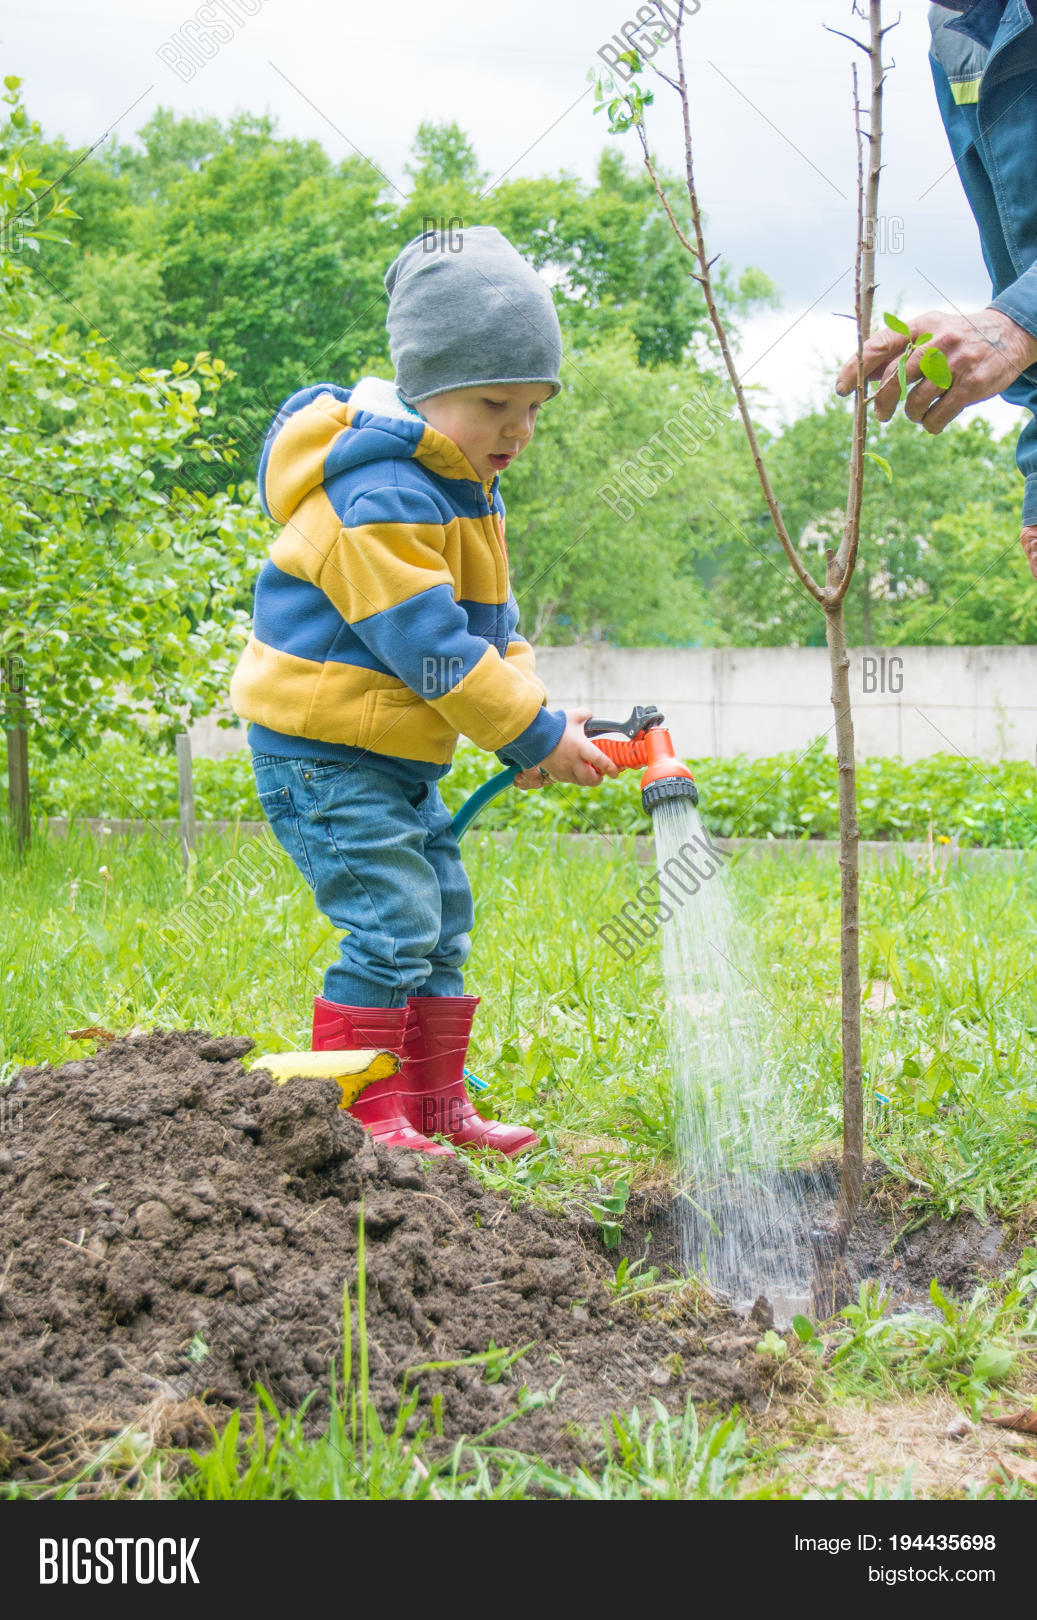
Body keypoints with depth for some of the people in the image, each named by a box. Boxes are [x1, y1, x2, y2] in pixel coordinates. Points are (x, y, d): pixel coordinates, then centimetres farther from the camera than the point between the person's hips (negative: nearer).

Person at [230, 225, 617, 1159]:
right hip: (324, 750, -10)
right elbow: (428, 644, -26)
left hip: (402, 756, 10)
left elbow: (493, 624, 16)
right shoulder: (380, 497, -23)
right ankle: (358, 1117, -5)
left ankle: (435, 1101, 24)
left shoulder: (470, 493, 11)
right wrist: (534, 735, -22)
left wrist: (532, 714, -1)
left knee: (443, 923, 14)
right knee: (391, 924, -14)